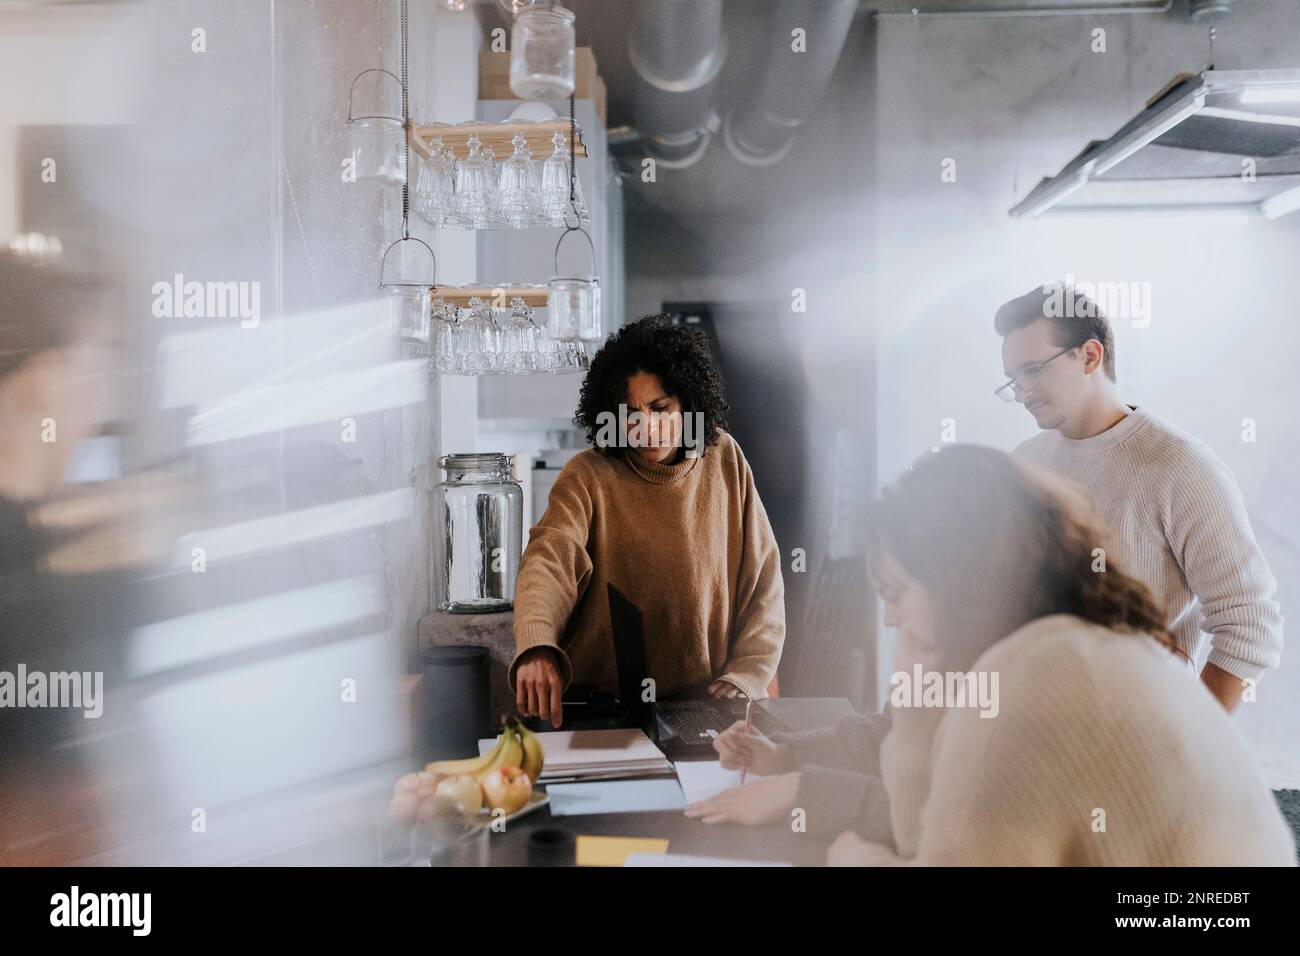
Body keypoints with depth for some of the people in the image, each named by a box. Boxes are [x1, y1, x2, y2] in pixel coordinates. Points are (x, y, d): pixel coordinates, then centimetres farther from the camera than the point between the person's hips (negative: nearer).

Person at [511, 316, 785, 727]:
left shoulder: (724, 459, 4)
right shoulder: (588, 476, -5)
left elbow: (764, 583, 7)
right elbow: (548, 558, -24)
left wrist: (742, 679, -4)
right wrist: (536, 648, -43)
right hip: (604, 705, -1)